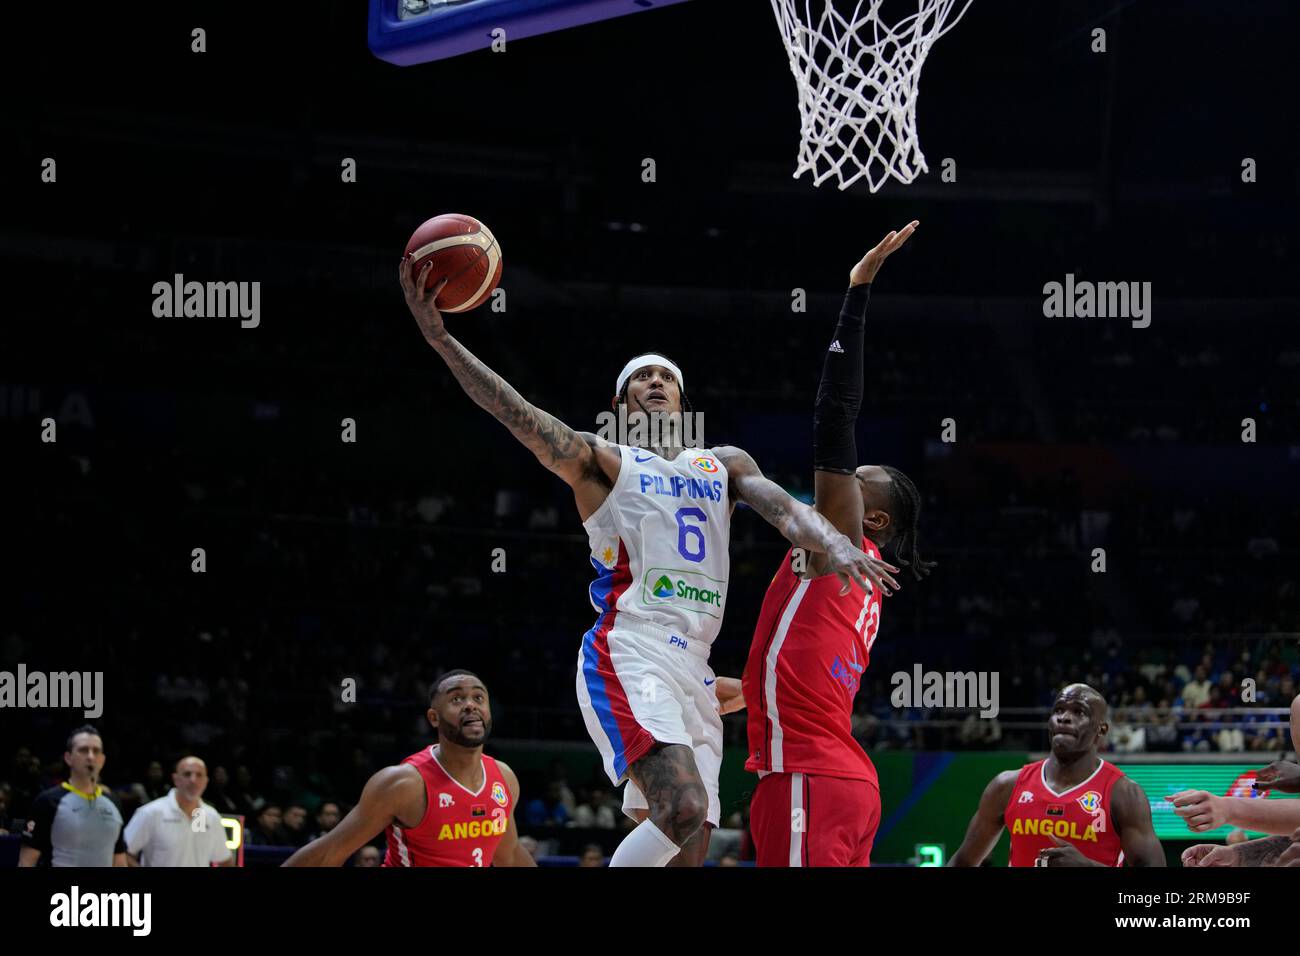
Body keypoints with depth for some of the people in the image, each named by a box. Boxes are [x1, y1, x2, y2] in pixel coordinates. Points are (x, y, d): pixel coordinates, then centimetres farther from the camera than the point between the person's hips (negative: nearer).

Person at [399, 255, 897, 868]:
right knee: (683, 808, -28)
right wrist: (441, 339, -18)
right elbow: (514, 413, -5)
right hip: (628, 656, -6)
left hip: (693, 668, 6)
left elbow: (784, 509, 6)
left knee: (687, 850, 2)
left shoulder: (724, 465, 23)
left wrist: (836, 545, -17)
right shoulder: (602, 462, 9)